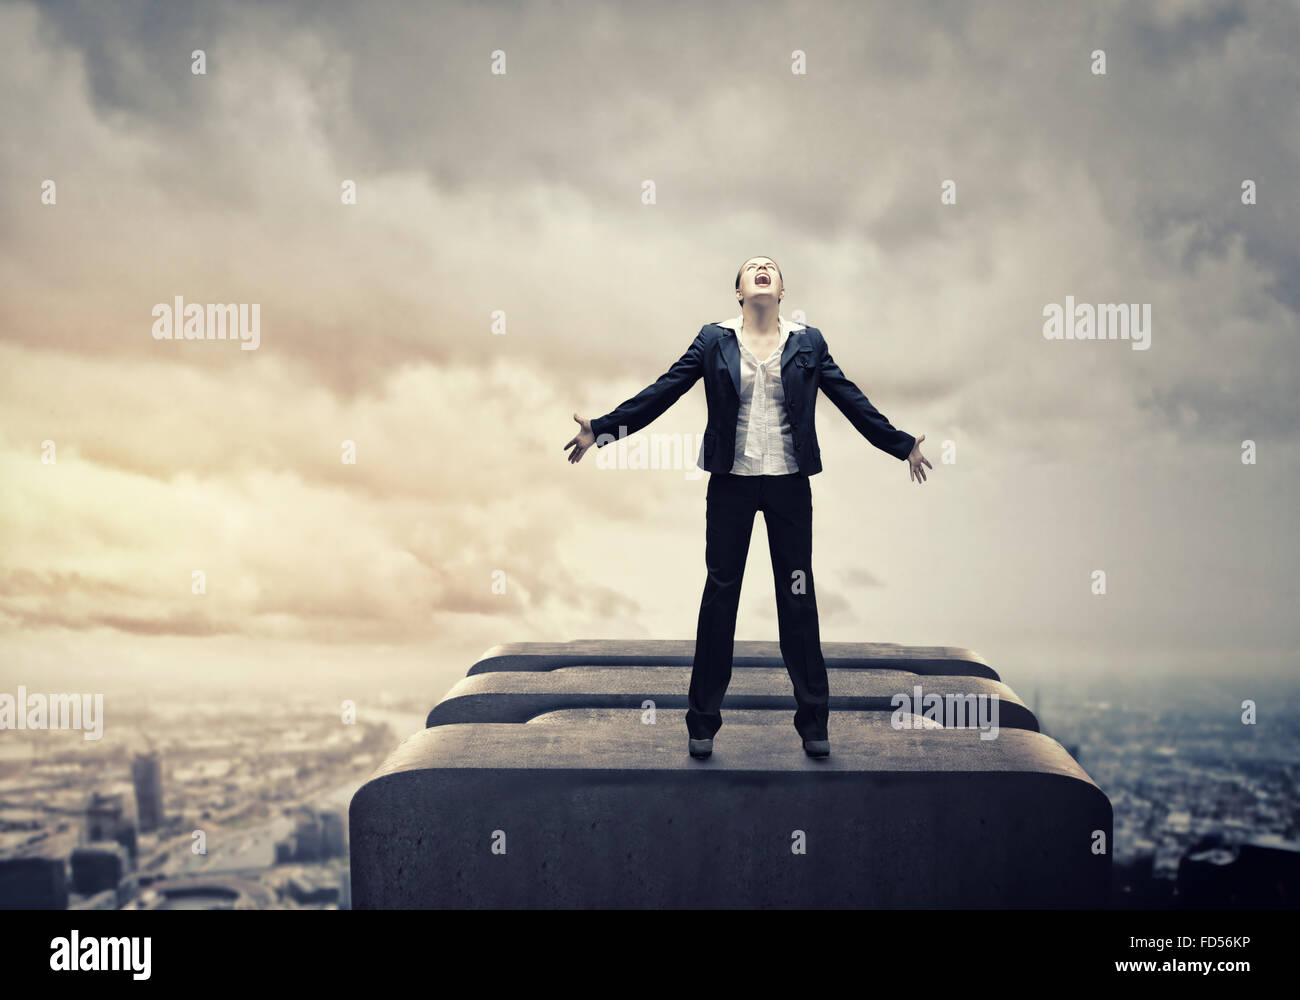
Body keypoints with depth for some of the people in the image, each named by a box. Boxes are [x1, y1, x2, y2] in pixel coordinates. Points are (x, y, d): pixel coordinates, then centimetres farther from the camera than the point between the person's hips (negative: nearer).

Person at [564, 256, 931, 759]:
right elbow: (661, 392, 1)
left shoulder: (808, 343, 6)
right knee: (720, 594, 4)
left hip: (789, 483, 1)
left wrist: (901, 444, 9)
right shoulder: (714, 341, 3)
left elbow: (852, 400, 10)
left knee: (797, 598, 4)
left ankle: (814, 722, 14)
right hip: (731, 482, -1)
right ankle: (702, 722, 13)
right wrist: (601, 429, -4)